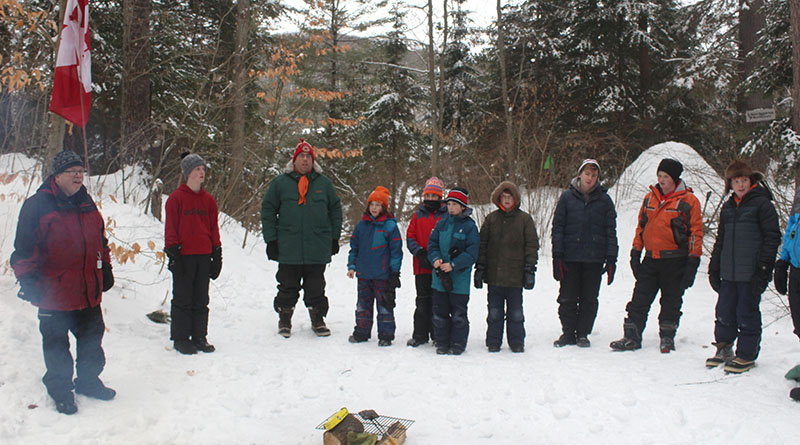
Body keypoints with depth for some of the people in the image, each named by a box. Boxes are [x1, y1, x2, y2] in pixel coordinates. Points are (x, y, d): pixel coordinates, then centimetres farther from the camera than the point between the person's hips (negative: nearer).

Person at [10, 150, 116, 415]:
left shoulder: (86, 203, 11)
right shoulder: (37, 205, -9)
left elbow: (99, 239, 22)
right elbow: (24, 248, -8)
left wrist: (105, 268, 20)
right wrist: (27, 279, -12)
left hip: (89, 291, 6)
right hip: (54, 292, -6)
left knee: (92, 338, 16)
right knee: (56, 344, 7)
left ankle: (89, 381, 34)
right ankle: (60, 390, 23)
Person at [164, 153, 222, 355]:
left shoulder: (208, 200, 12)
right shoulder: (176, 198, -2)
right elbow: (170, 228, -4)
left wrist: (217, 254, 11)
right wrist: (172, 253, -11)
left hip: (204, 256, 5)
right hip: (183, 256, -4)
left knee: (201, 300, 9)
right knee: (183, 299, 1)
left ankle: (199, 337, 18)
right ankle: (180, 338, 10)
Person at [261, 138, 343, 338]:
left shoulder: (323, 183, 8)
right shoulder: (280, 182, 3)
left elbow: (335, 209, 14)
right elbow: (268, 210, 5)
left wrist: (334, 237, 10)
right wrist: (271, 239, -1)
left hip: (318, 248, 1)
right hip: (288, 248, -1)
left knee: (316, 288, 9)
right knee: (288, 286, 7)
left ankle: (318, 319, 22)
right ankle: (284, 320, 23)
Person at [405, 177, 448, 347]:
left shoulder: (447, 215, 2)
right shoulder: (418, 215, 10)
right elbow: (410, 237, 7)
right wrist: (420, 252, -9)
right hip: (422, 266, 2)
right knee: (422, 301, 8)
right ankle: (420, 334, 15)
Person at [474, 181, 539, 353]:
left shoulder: (524, 219, 3)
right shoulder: (491, 218, 7)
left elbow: (532, 245, 3)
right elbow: (481, 244, 9)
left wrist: (530, 270, -3)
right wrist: (479, 268, 3)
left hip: (515, 275, -1)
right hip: (494, 274, 1)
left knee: (516, 312, 6)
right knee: (494, 311, 7)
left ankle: (517, 342, 18)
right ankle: (493, 342, 18)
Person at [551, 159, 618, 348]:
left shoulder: (604, 200, 7)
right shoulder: (567, 197, 4)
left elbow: (610, 231, 8)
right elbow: (557, 227, 3)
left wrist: (611, 259, 1)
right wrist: (557, 256, -5)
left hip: (594, 258, 1)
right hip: (570, 257, -1)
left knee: (589, 299, 6)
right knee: (567, 298, 3)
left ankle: (583, 333, 19)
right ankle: (568, 333, 17)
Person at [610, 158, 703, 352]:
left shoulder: (688, 201, -4)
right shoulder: (650, 198, 9)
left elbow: (696, 231, -4)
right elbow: (641, 226, 16)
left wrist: (693, 261, -9)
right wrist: (635, 252, 10)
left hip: (675, 261, -4)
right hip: (651, 258, 4)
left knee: (671, 301, 7)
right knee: (639, 299, 3)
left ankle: (667, 338, 20)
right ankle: (632, 337, 8)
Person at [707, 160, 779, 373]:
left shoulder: (762, 203, -5)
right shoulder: (728, 207, 15)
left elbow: (772, 237, -8)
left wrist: (763, 269, -13)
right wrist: (714, 268, 18)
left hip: (750, 273, -6)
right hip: (728, 273, 6)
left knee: (747, 313, 1)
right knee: (724, 311, 9)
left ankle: (747, 355, 13)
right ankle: (724, 349, 24)